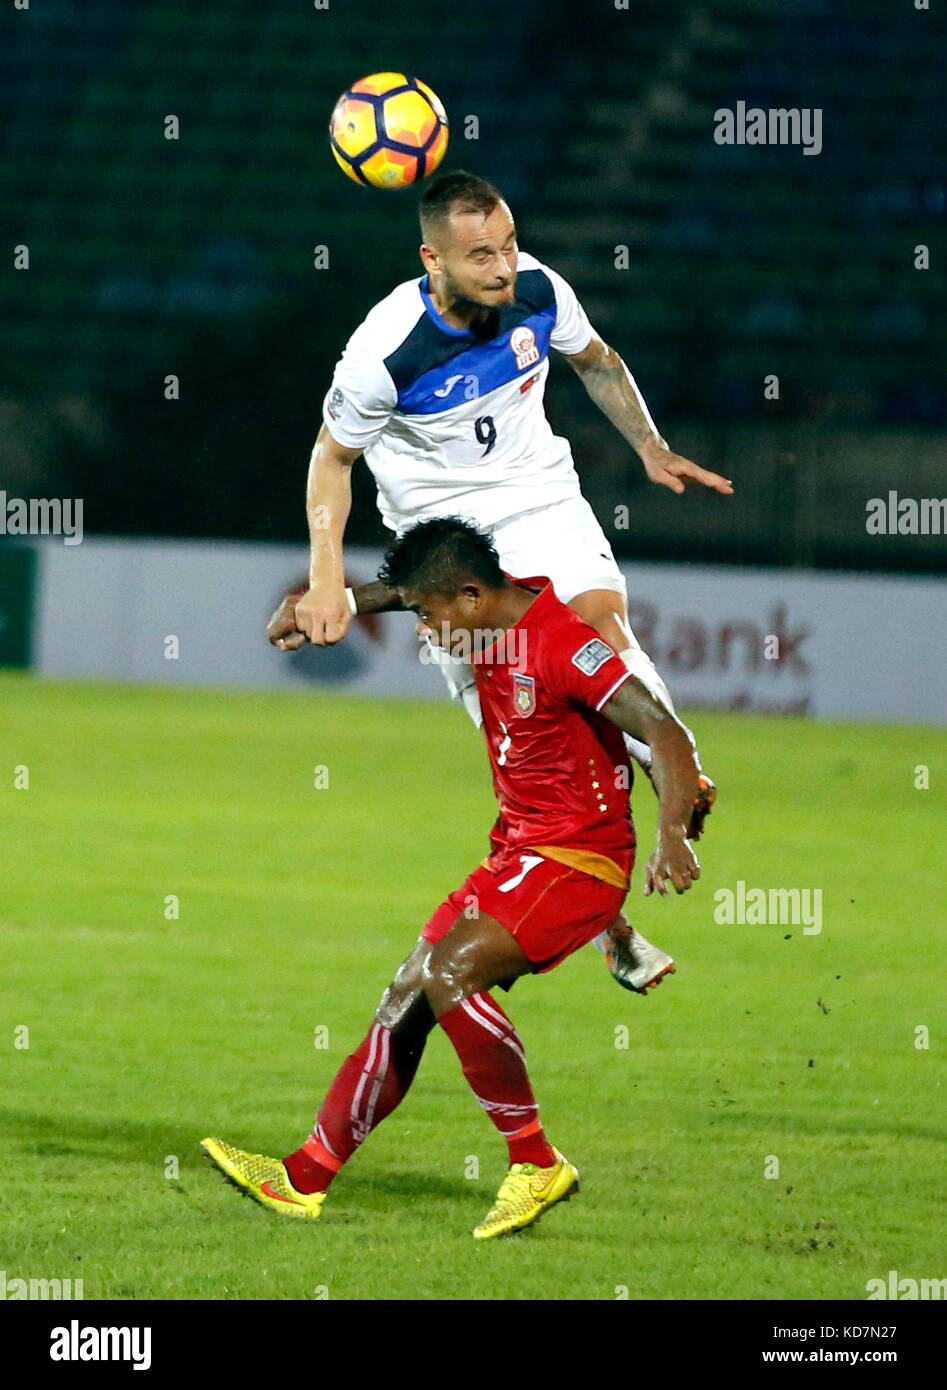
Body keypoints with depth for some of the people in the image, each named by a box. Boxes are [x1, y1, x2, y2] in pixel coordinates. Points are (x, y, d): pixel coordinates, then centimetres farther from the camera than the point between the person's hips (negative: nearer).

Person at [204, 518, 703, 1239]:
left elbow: (667, 734, -27)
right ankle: (304, 1179, 10)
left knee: (449, 972, -26)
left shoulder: (563, 644, -21)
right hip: (515, 855, 9)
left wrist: (672, 837, -40)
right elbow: (393, 593, 26)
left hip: (579, 858, -9)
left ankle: (537, 1165, -17)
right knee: (406, 997, 5)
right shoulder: (492, 622, 5)